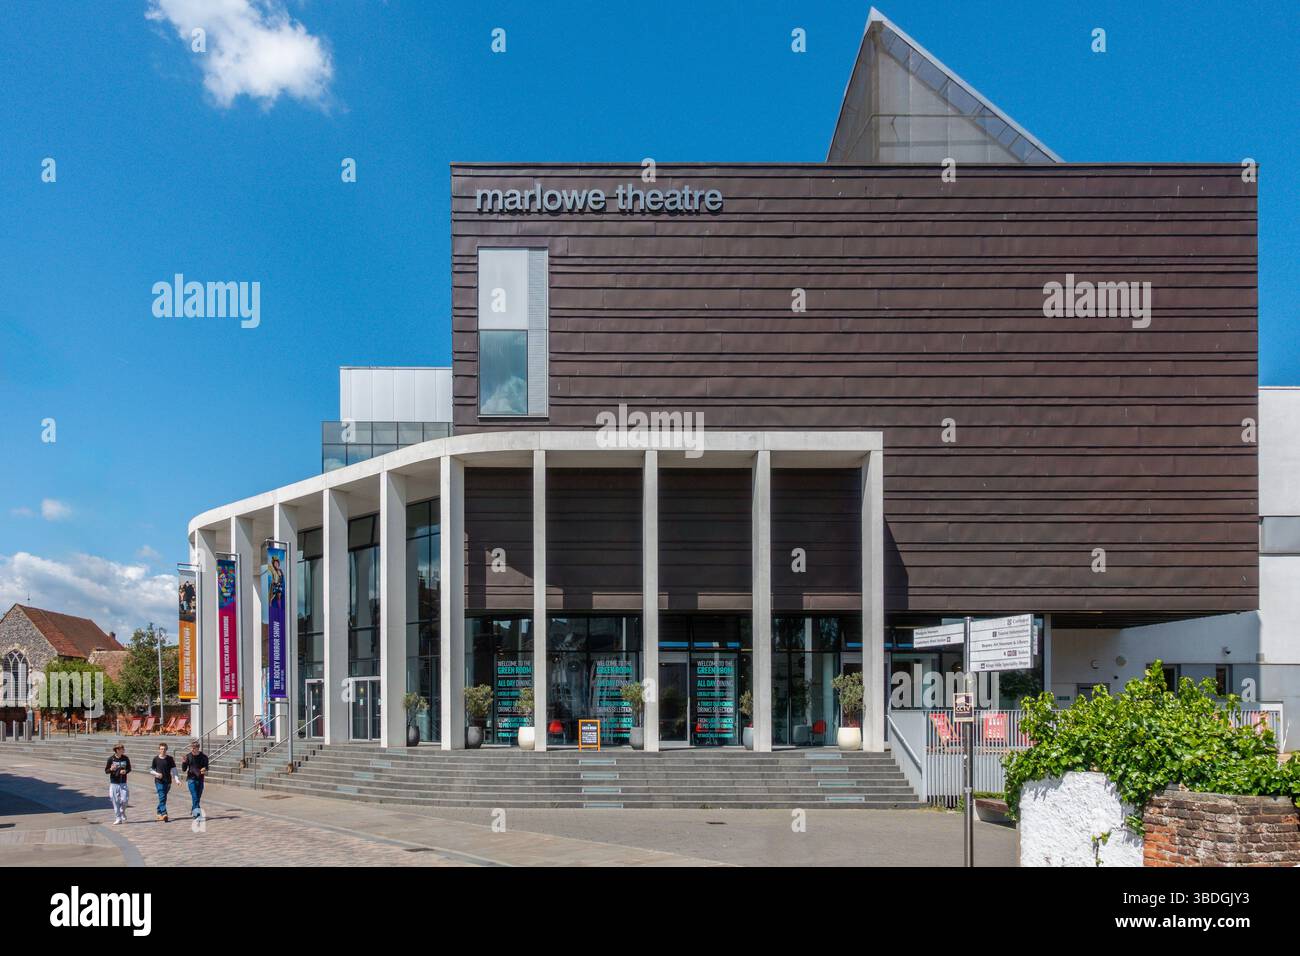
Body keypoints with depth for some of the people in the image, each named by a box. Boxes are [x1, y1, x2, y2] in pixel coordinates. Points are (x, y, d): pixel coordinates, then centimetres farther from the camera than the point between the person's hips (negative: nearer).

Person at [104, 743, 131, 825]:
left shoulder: (126, 758, 0)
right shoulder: (111, 759, -6)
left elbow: (129, 769, 12)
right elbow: (106, 770, 1)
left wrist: (125, 771, -11)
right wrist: (111, 769, -21)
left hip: (123, 783, 1)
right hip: (113, 783, -1)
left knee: (124, 800, -7)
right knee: (115, 801, 1)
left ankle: (123, 815, 20)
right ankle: (118, 818, 11)